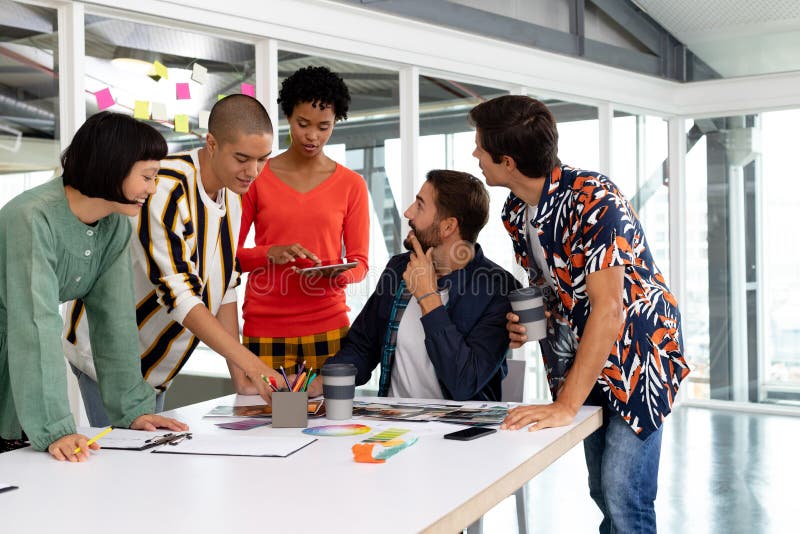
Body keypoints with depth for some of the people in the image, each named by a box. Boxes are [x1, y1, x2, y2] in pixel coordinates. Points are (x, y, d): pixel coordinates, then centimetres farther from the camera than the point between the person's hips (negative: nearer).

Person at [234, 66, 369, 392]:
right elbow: (229, 253, 4)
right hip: (264, 326, 0)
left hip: (328, 326, 1)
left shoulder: (351, 185, 6)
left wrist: (338, 274, -14)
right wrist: (271, 253, -14)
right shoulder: (257, 177, 4)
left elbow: (360, 263, 8)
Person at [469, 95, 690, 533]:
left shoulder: (593, 200, -26)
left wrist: (565, 406, -33)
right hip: (581, 358, 8)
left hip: (637, 352, -7)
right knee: (602, 492, 13)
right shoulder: (515, 212, 0)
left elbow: (608, 310, -31)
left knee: (623, 499, -13)